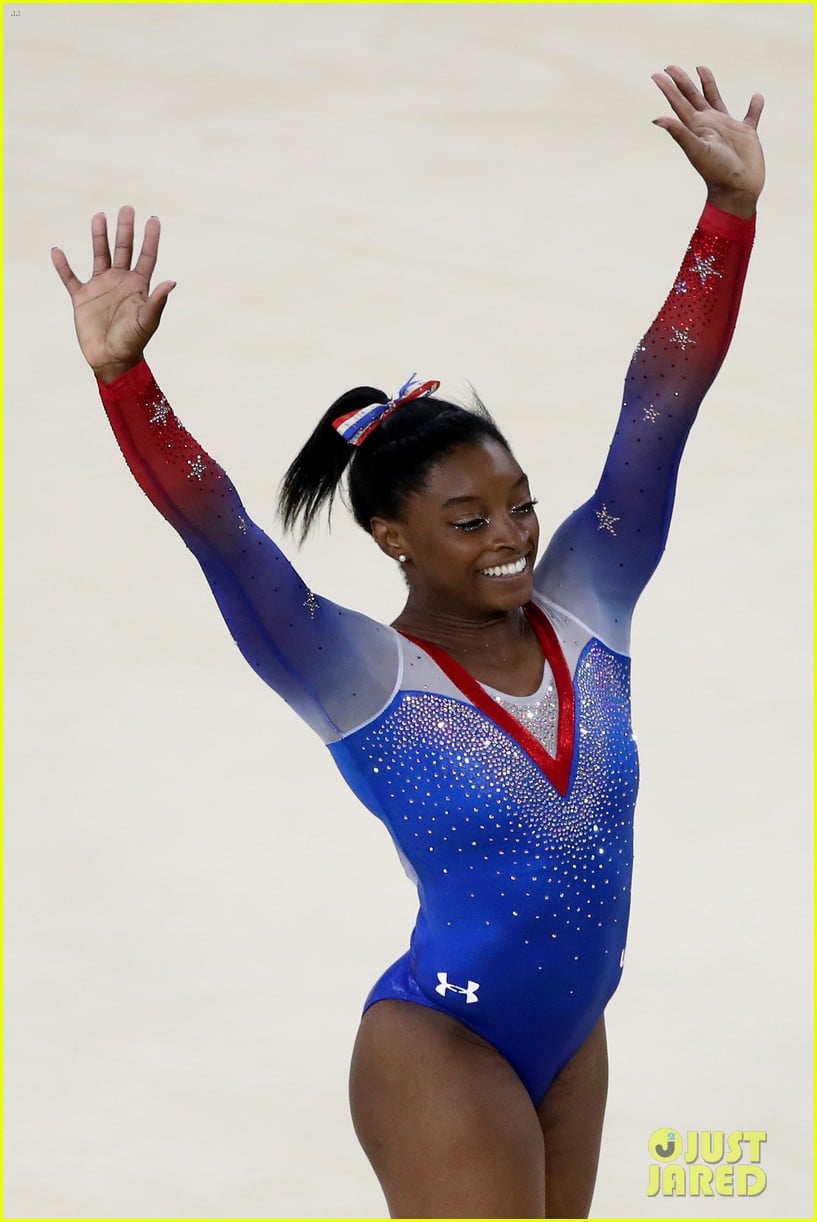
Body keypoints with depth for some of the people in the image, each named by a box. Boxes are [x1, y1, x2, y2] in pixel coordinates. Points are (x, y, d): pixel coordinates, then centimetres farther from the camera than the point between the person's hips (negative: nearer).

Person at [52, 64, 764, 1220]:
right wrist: (122, 374, -37)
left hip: (572, 1037, 6)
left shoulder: (582, 607, -1)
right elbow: (217, 532, -24)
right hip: (441, 1047, -6)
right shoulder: (362, 677, -12)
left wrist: (730, 205, -12)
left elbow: (659, 407, -6)